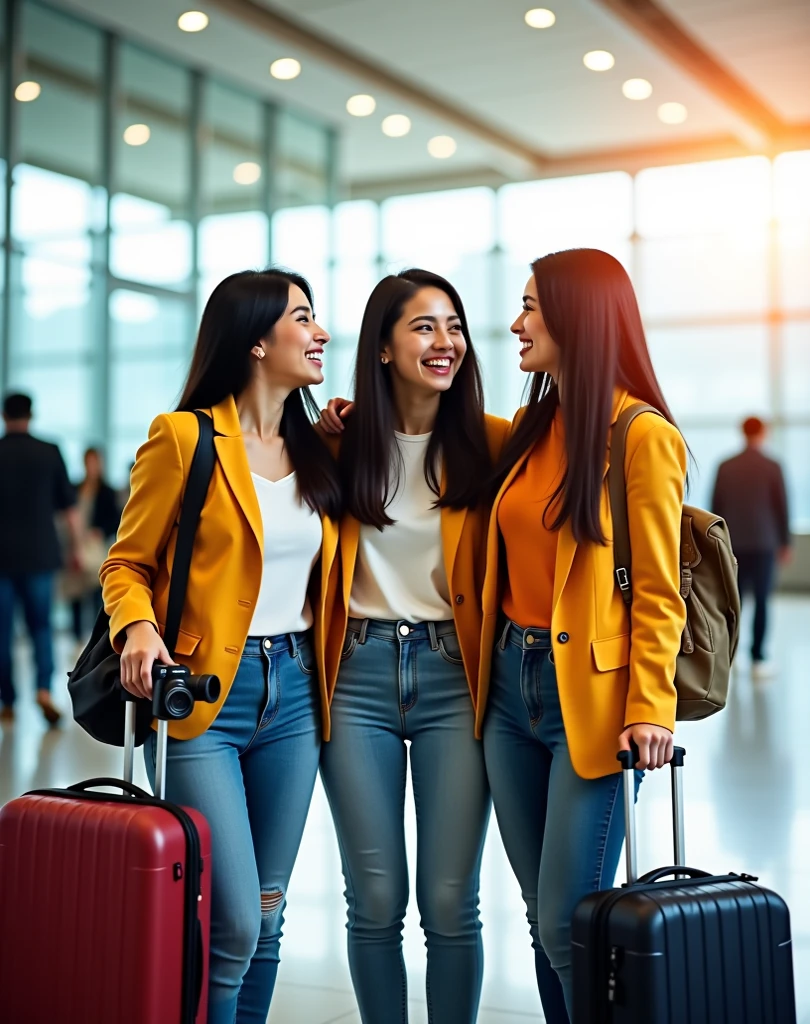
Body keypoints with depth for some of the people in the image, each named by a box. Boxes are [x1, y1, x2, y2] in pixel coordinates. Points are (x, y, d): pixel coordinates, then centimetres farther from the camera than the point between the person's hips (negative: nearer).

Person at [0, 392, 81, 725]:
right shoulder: (50, 453, -3)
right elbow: (69, 507, 1)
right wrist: (75, 547, 12)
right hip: (40, 554, 0)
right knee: (41, 626, 10)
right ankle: (44, 687, -11)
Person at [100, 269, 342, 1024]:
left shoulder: (314, 448, 11)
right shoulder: (186, 436, -7)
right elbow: (126, 564, -2)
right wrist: (138, 628, -23)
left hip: (295, 692, 6)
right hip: (206, 695, -6)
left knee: (266, 916, 13)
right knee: (234, 924, -9)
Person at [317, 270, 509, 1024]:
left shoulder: (488, 441, 1)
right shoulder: (341, 440, 2)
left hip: (451, 675, 0)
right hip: (359, 673, 1)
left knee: (450, 902, 2)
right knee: (375, 900, 6)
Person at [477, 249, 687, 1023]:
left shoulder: (642, 435, -8)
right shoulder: (530, 429, 12)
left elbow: (658, 591, -9)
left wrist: (650, 710, -17)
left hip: (588, 693, -7)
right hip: (509, 680, 7)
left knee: (568, 928, -5)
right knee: (542, 918, 12)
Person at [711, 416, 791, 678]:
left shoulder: (725, 467, 2)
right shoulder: (772, 467, -5)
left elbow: (716, 507, 5)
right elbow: (782, 507, -3)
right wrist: (785, 543, 6)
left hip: (733, 545, 2)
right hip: (763, 544, -2)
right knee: (761, 601, 1)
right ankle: (758, 660, 1)